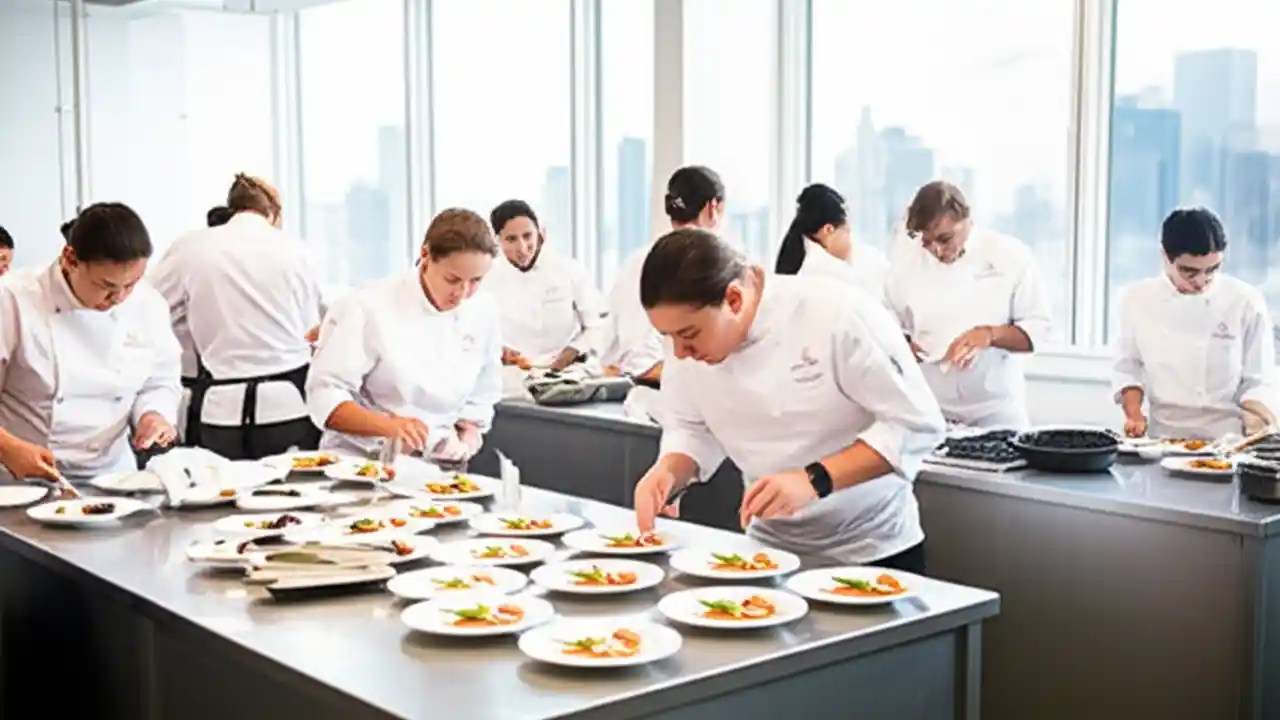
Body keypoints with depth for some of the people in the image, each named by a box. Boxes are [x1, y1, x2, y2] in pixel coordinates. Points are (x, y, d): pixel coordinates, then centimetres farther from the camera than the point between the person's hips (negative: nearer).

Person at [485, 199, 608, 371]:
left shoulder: (570, 270, 6)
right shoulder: (487, 279, 5)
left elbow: (600, 325, 7)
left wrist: (573, 352, -9)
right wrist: (497, 351, -16)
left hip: (566, 369, 0)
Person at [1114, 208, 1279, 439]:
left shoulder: (1246, 302, -2)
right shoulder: (1137, 299, 3)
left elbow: (1259, 384, 1)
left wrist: (1255, 437, -13)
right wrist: (1134, 416, -2)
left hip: (1226, 441, -1)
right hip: (1162, 439, 1)